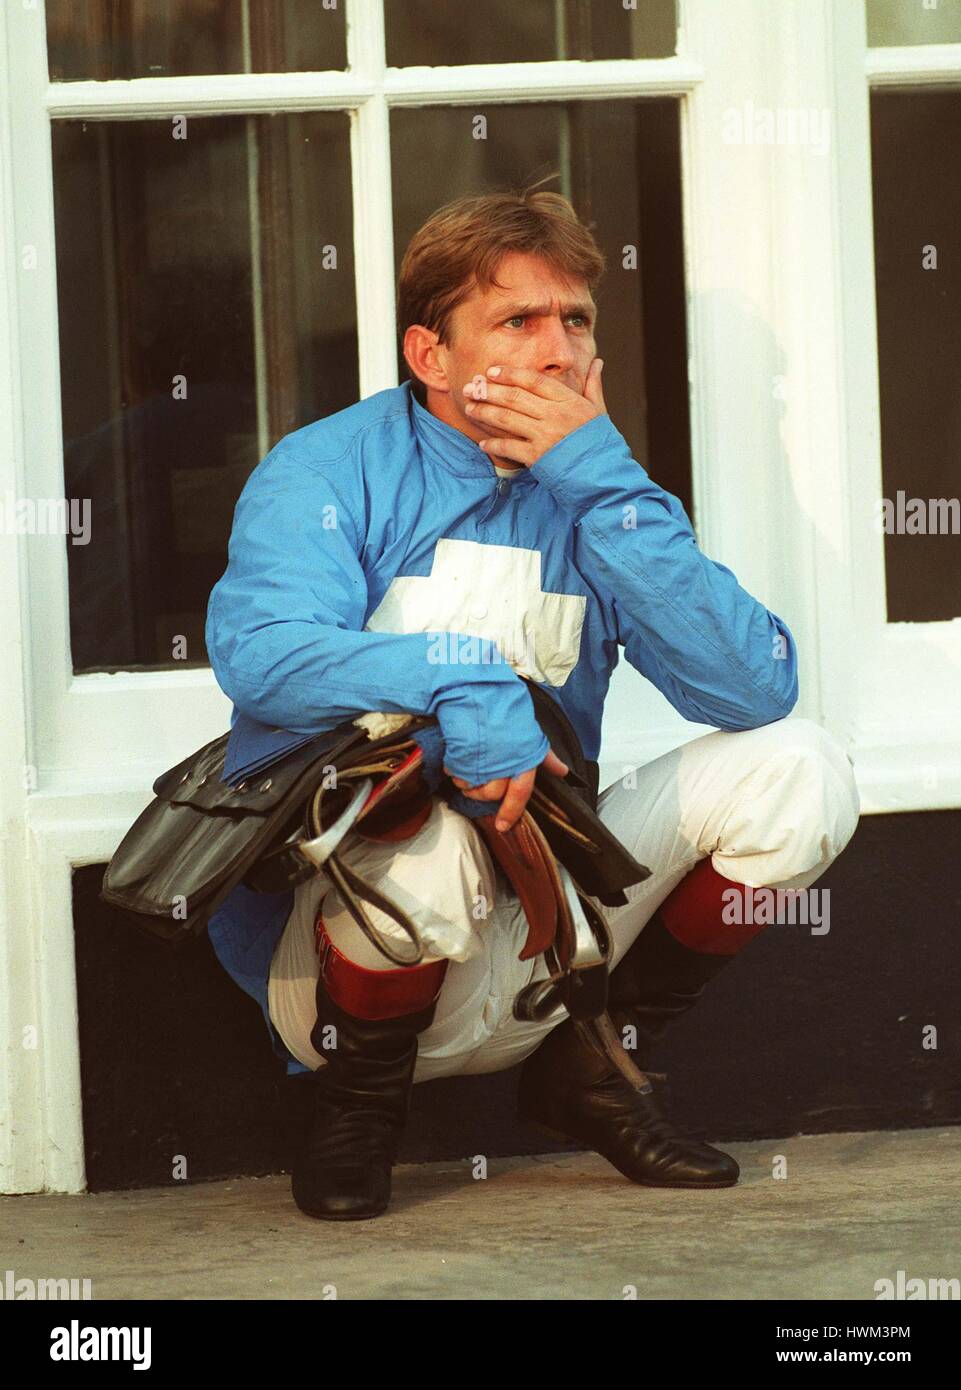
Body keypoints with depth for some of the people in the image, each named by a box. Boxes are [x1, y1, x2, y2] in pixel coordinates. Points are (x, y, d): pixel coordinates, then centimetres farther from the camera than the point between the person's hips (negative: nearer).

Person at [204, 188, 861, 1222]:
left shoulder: (591, 497, 5)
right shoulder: (327, 471, -8)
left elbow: (757, 688, -11)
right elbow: (256, 652, -29)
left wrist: (603, 486, -17)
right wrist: (460, 678, -44)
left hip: (530, 965, 4)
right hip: (329, 949, -4)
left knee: (796, 767, -9)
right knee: (429, 835, -38)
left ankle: (596, 1066, 7)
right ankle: (356, 1102, -5)